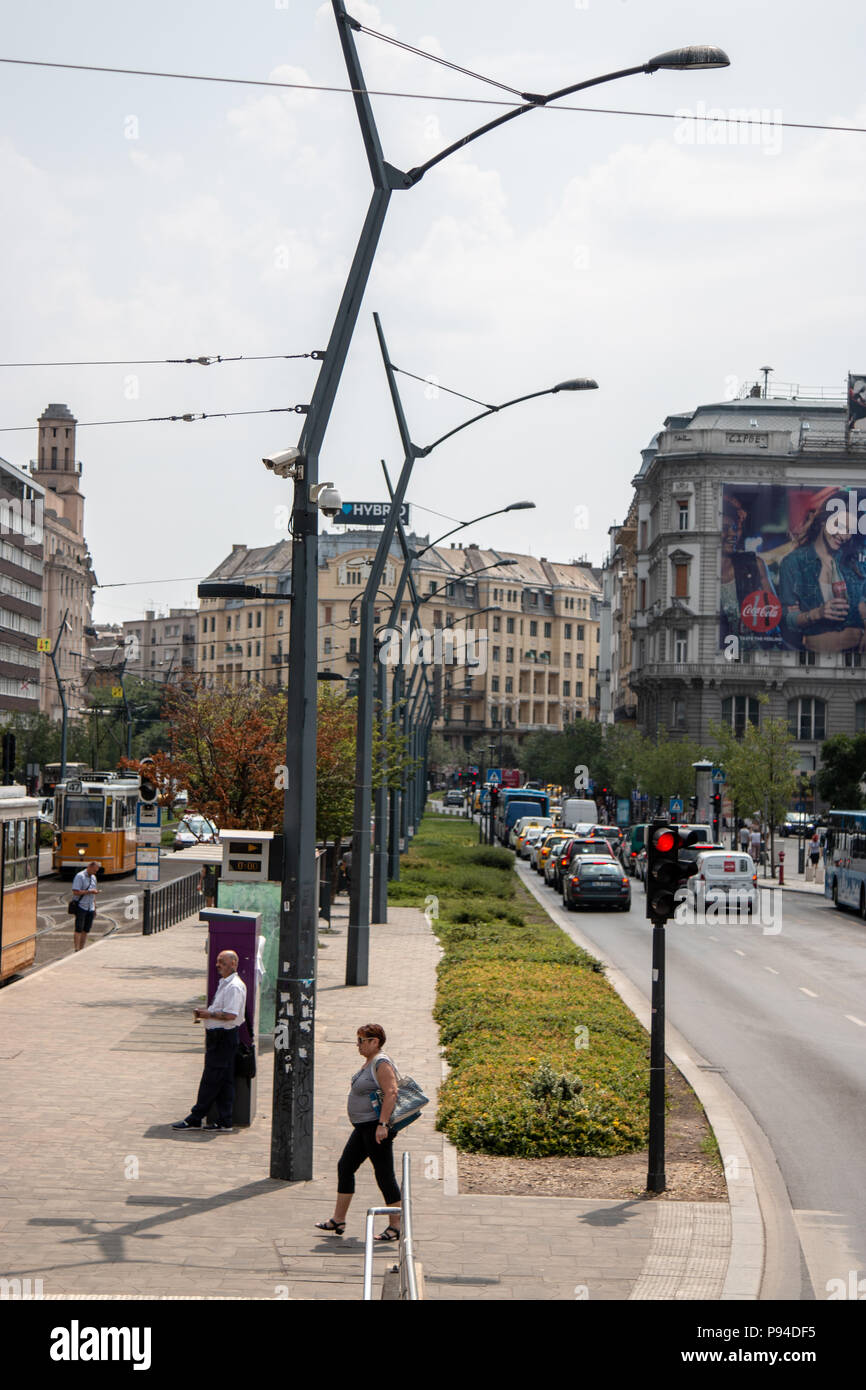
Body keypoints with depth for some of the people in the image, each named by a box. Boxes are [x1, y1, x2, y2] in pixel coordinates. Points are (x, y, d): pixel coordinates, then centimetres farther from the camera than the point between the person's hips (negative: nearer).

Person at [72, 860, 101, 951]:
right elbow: (75, 892, -18)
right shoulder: (80, 876, -10)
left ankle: (82, 950, 11)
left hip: (90, 908, 7)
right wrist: (89, 891, -18)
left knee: (86, 931, 6)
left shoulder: (93, 877, 15)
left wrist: (95, 908, 20)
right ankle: (76, 950, -6)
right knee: (78, 930, -6)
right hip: (81, 907, -7)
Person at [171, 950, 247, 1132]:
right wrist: (202, 1013, 9)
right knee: (224, 1081, 9)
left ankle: (195, 1119, 1)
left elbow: (230, 1015, -24)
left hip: (224, 1036, -10)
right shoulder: (224, 984, 17)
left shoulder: (234, 987, -16)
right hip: (217, 1035, 10)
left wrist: (209, 1014, -13)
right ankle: (224, 1122, 11)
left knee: (211, 1080, -4)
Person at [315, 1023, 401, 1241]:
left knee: (384, 1174, -5)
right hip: (363, 1127, 11)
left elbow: (391, 1093, -25)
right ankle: (338, 1220, 16)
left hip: (376, 1127, -11)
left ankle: (396, 1226, 2)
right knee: (345, 1167, 11)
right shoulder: (369, 1062, 15)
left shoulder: (382, 1064, -16)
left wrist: (382, 1124, -29)